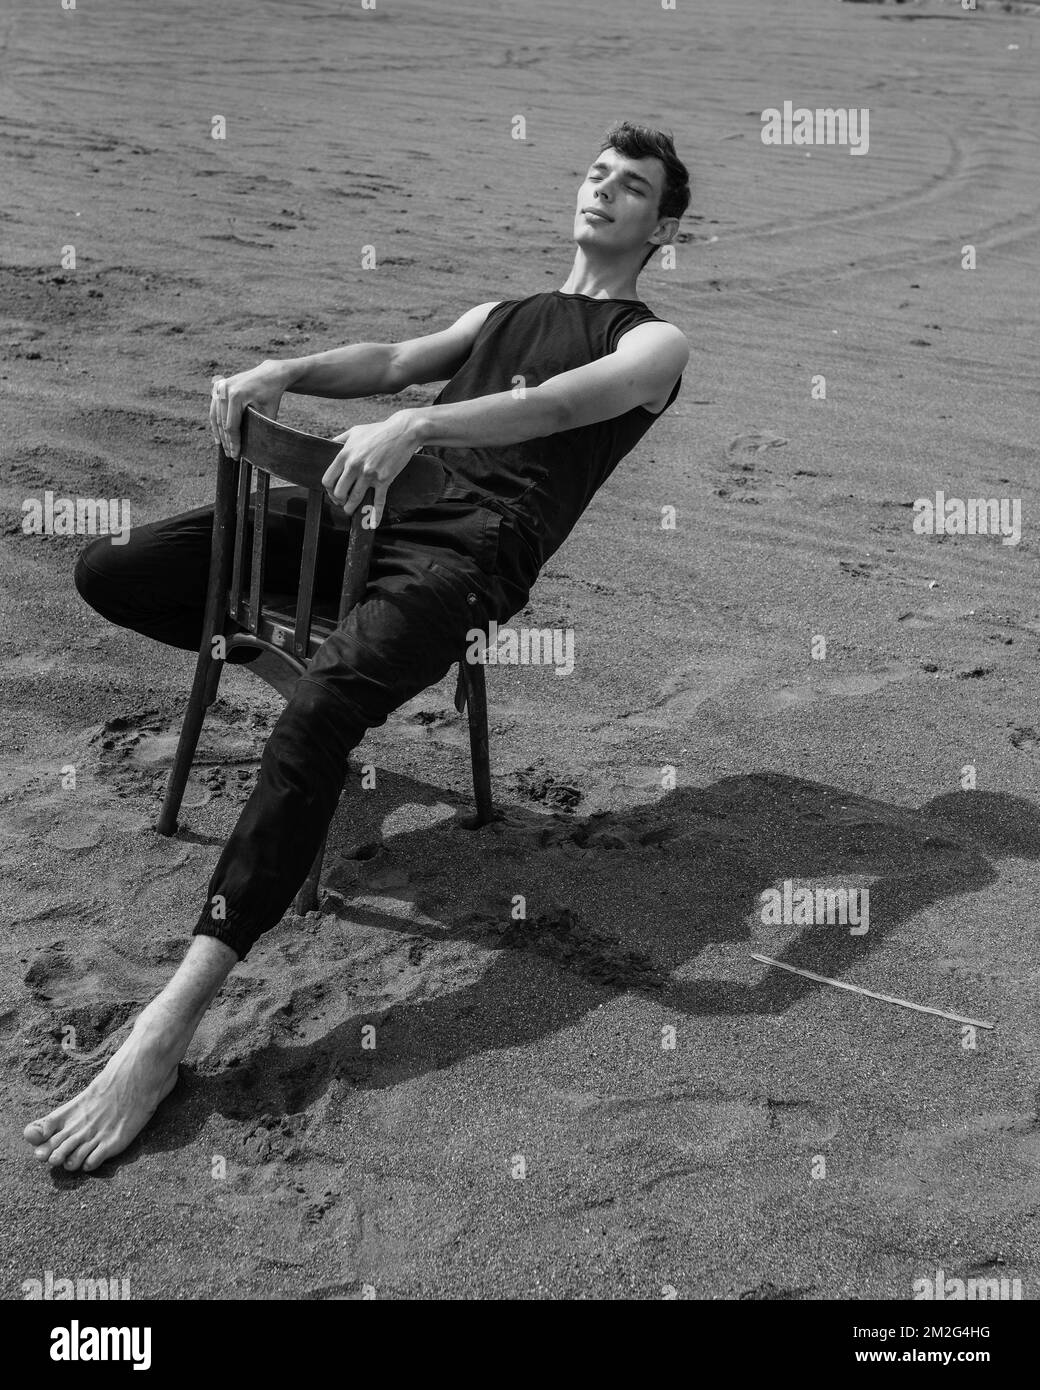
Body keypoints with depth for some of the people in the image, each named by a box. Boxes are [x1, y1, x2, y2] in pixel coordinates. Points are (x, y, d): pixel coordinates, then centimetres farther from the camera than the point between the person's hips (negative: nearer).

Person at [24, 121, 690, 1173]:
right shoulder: (504, 313, 33)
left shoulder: (653, 343, 11)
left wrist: (416, 424, -29)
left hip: (470, 551, -7)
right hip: (379, 506, 7)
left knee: (319, 715, -36)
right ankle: (290, 666, 17)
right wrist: (284, 372, -3)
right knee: (108, 573, -4)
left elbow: (553, 407, -11)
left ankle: (169, 1026, -40)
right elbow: (392, 360, 19)